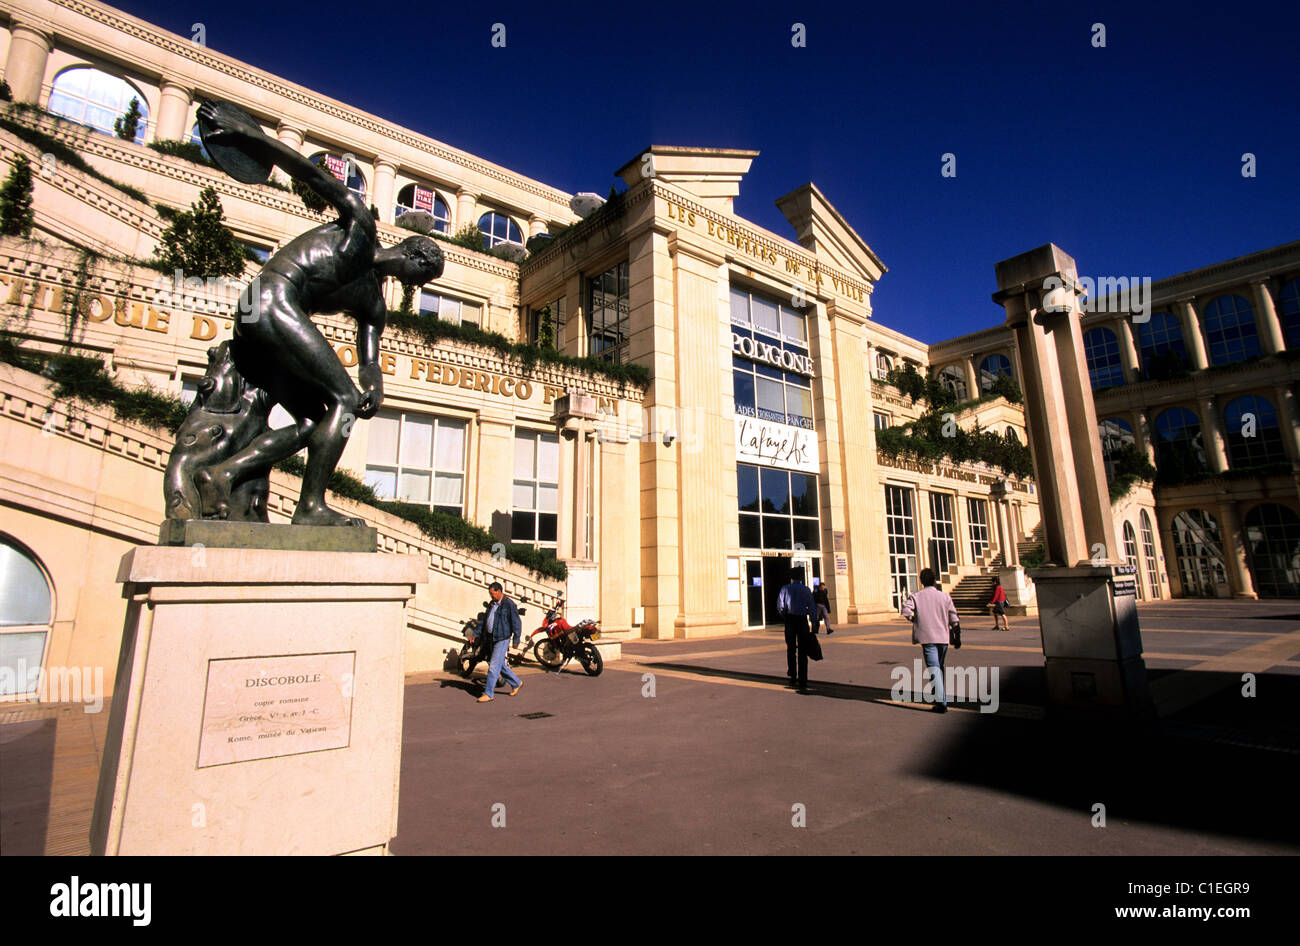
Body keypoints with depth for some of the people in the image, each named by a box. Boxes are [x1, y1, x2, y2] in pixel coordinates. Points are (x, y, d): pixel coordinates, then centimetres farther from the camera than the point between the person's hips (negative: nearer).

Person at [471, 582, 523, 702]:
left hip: (502, 639, -8)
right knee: (501, 665, 14)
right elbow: (485, 620, 20)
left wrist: (516, 639, -13)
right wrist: (476, 634, 13)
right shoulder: (492, 604, 13)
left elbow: (516, 623, -11)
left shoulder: (509, 604, -11)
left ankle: (488, 694, -2)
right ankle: (516, 683, 30)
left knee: (494, 666, -8)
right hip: (491, 638, 8)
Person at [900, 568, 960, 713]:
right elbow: (953, 617, 0)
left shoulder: (916, 596, -4)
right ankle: (941, 697, 35)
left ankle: (941, 702, -18)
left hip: (927, 637, -3)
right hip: (943, 637, 4)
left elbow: (906, 610, -18)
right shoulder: (944, 596, 2)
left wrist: (914, 620, 0)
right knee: (940, 667, 21)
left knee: (934, 668, -7)